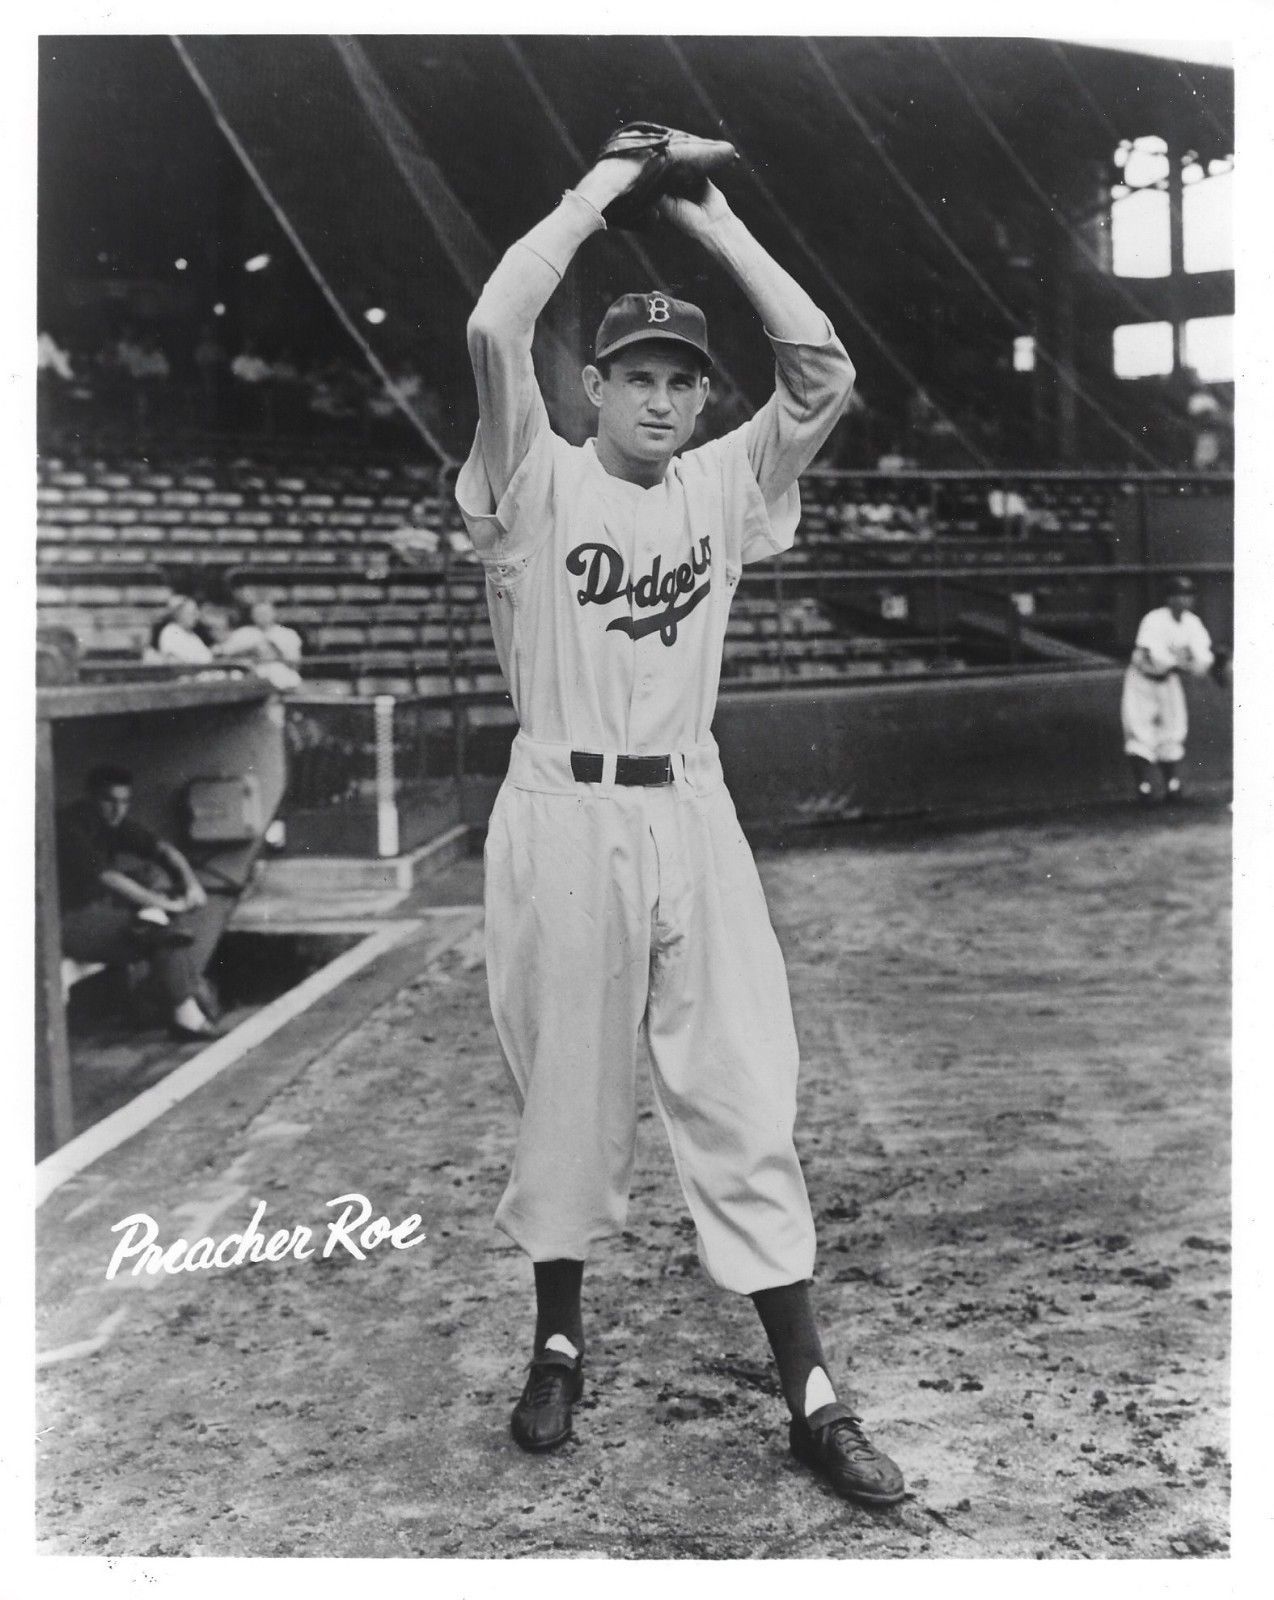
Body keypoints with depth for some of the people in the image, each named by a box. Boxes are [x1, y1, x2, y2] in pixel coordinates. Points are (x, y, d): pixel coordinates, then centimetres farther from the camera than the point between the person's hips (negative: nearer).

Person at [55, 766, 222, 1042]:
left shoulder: (113, 821, 5)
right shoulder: (70, 828, -19)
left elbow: (163, 848, 2)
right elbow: (107, 879, -25)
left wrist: (192, 882, -16)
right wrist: (166, 904, -23)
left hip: (97, 910, 9)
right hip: (67, 923, -9)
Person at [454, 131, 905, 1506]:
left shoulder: (725, 486, 10)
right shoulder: (537, 482, 0)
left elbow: (824, 370, -1)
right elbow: (494, 330, -16)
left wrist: (717, 226, 3)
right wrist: (597, 192, -6)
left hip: (692, 813, 3)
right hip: (562, 812, -2)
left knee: (746, 1099, 1)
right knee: (567, 1091, 8)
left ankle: (810, 1395, 6)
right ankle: (558, 1341, 28)